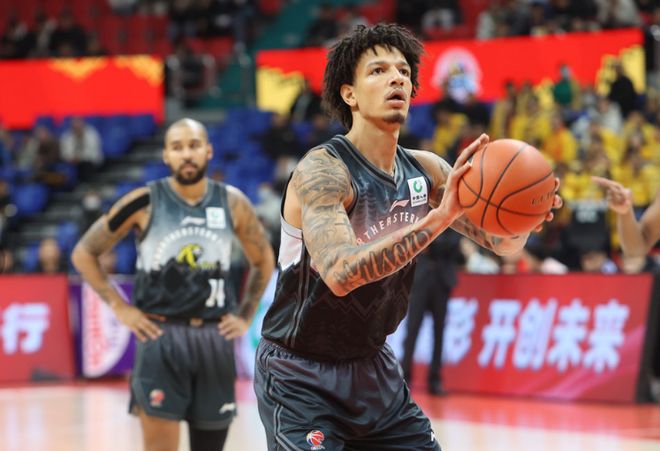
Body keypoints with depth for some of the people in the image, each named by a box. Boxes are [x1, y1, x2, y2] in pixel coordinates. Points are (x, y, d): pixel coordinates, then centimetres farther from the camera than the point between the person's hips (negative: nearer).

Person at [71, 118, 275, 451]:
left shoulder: (233, 204, 4)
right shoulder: (145, 203, -5)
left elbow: (263, 260, 20)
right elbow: (84, 253, 2)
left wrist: (245, 317, 11)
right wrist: (120, 308, -4)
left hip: (215, 337, 3)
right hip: (160, 335, -3)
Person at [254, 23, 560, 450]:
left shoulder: (425, 170, -1)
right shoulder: (321, 171, -22)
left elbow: (502, 241, 3)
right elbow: (340, 273, -38)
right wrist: (439, 217, -45)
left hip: (372, 367, 7)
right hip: (299, 377, -7)